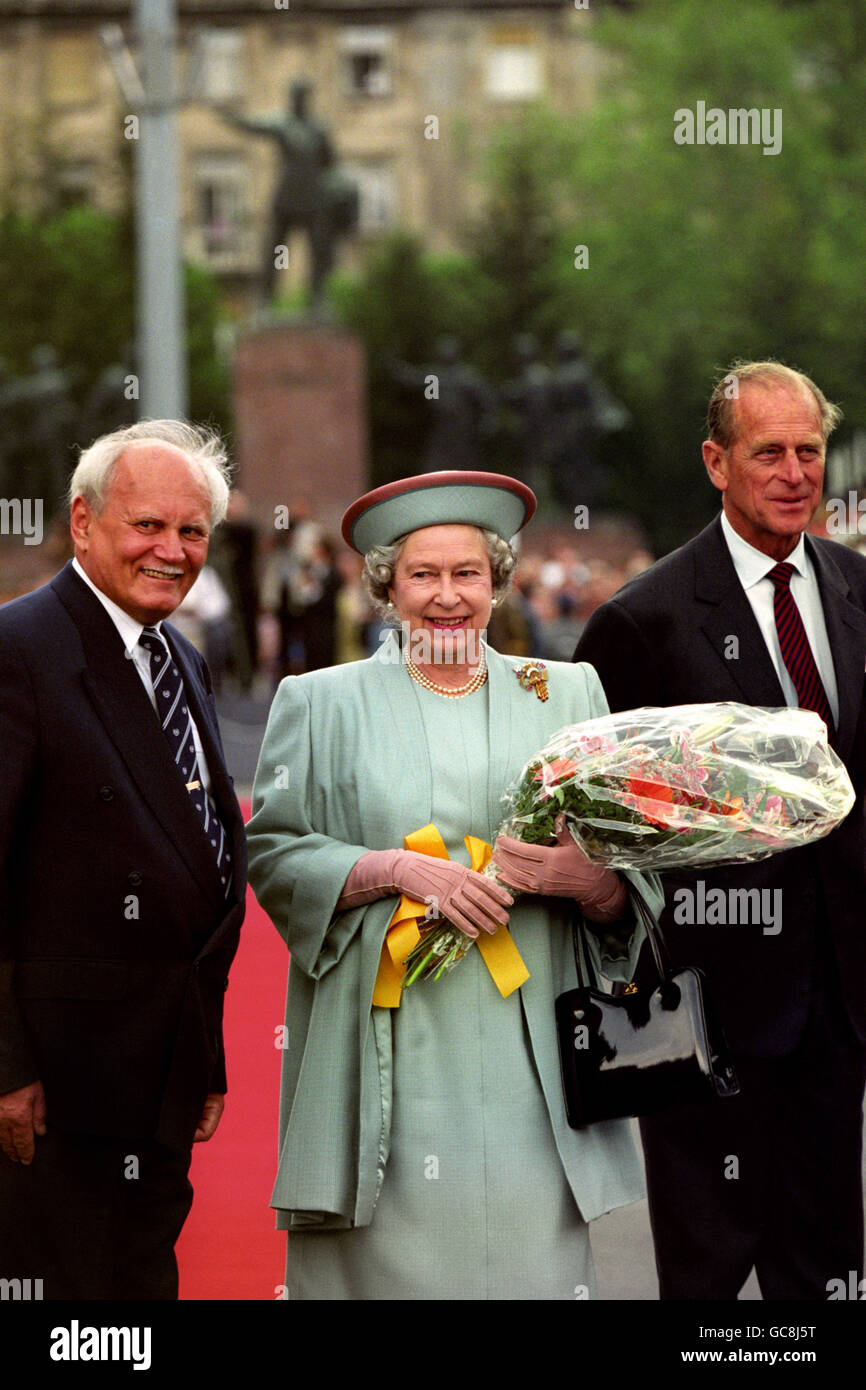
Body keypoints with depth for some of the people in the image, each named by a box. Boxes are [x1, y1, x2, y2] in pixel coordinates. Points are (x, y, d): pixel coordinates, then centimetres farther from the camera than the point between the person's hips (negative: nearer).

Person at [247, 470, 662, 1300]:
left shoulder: (566, 697, 14)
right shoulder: (324, 704, 9)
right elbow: (272, 855, 2)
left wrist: (588, 879, -10)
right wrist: (395, 867, -12)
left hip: (526, 1063, 2)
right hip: (388, 1063, -1)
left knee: (534, 1260, -5)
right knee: (390, 1259, -6)